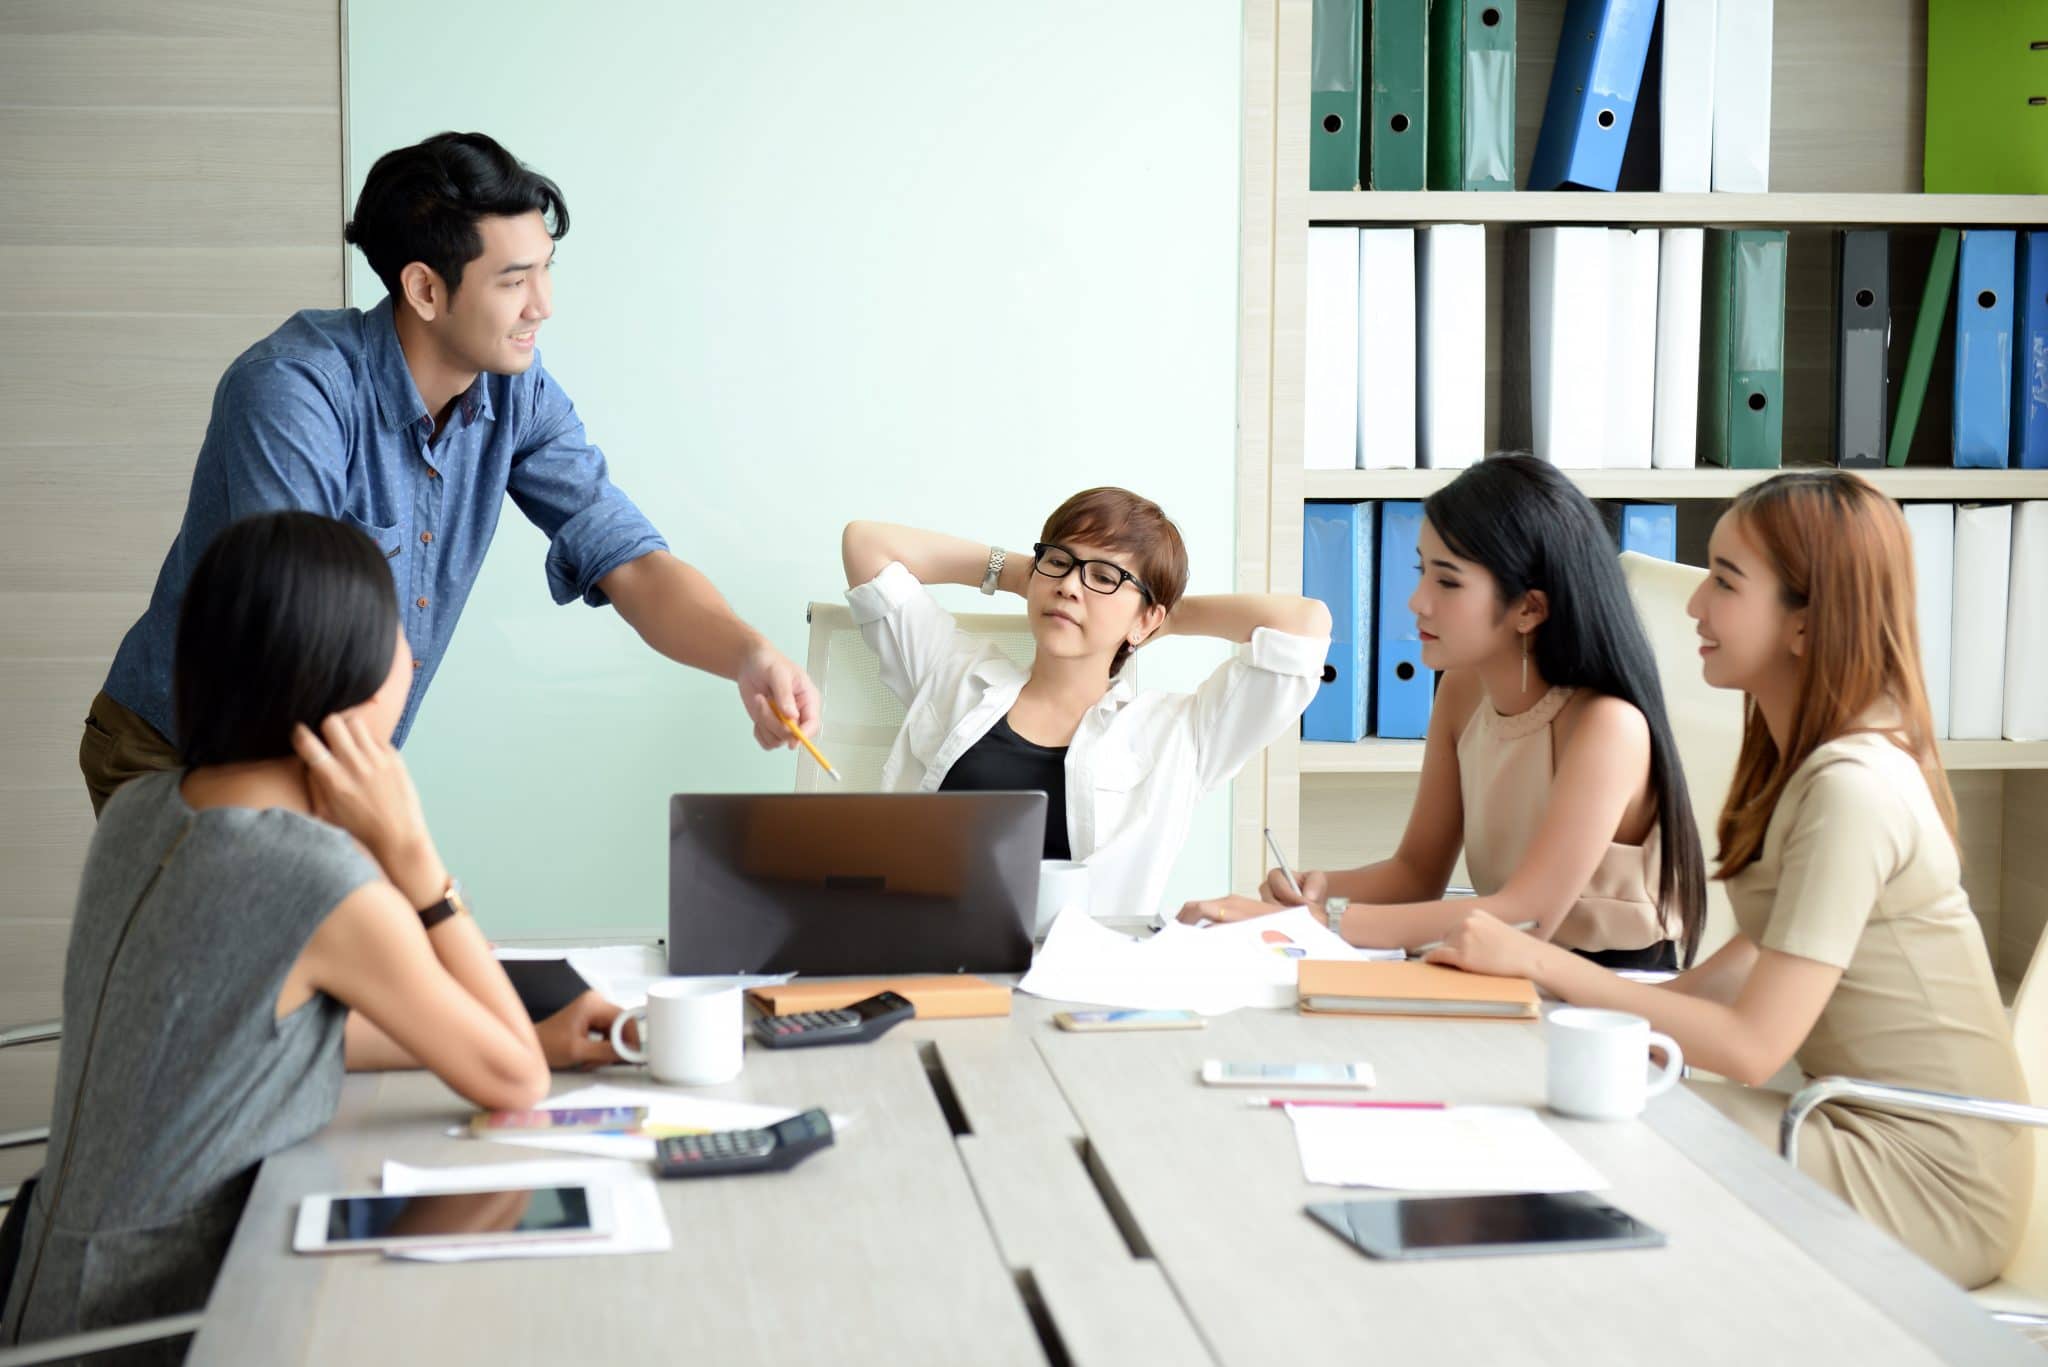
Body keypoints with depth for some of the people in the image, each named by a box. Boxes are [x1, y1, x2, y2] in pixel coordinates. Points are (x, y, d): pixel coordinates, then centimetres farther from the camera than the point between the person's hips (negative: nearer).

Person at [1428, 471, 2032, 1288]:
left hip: (1926, 1177, -8)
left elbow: (1751, 1047, -24)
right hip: (1865, 1120, 8)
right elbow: (1766, 947, 12)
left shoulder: (1854, 789, -23)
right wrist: (1637, 1012, -2)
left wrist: (1541, 964, -20)